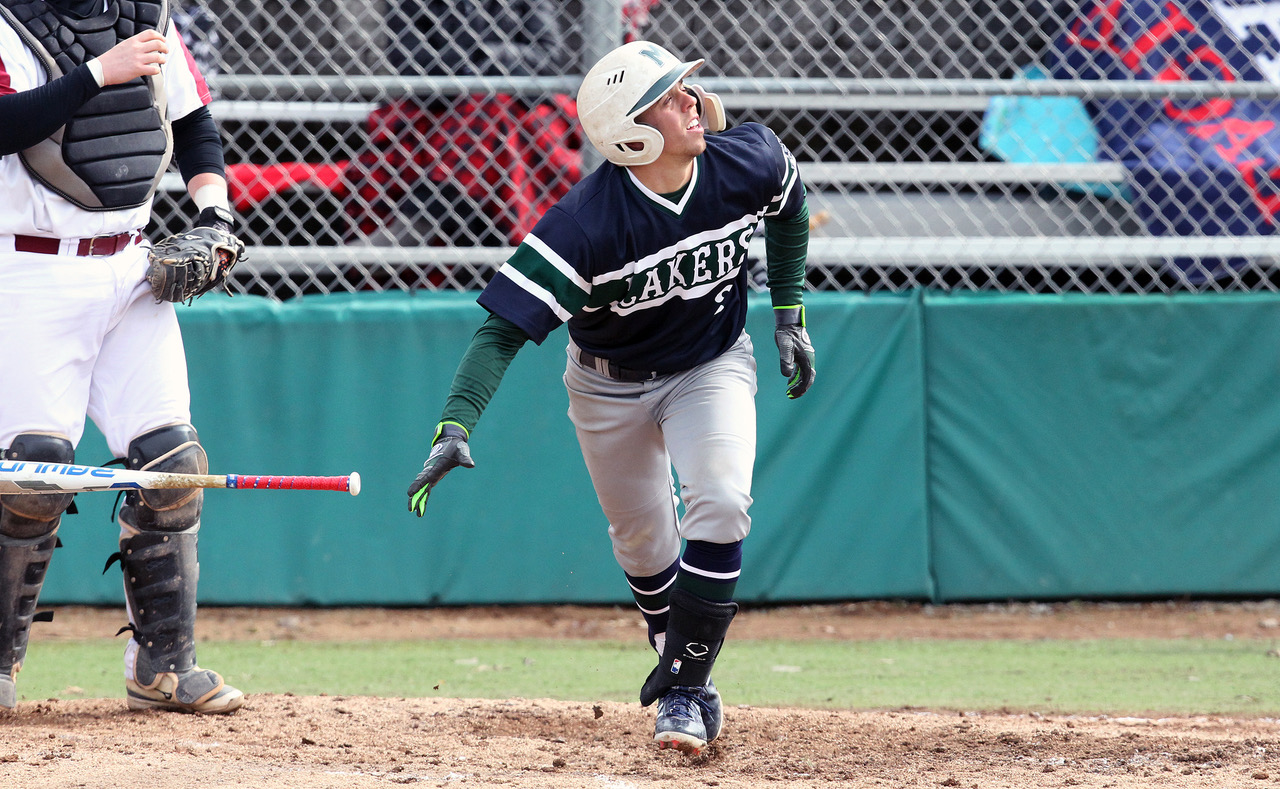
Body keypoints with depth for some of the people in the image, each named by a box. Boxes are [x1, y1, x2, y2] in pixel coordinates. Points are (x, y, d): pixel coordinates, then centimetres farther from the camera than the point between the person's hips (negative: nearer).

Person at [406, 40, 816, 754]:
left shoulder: (750, 162, -22)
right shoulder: (587, 223, -34)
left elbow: (790, 208, 4)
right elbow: (504, 329, -35)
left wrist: (790, 313, 6)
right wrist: (455, 426, -47)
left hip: (713, 366, 1)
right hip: (611, 383, -1)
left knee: (721, 505, -21)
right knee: (643, 540, 10)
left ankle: (684, 685, -10)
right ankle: (684, 671, 37)